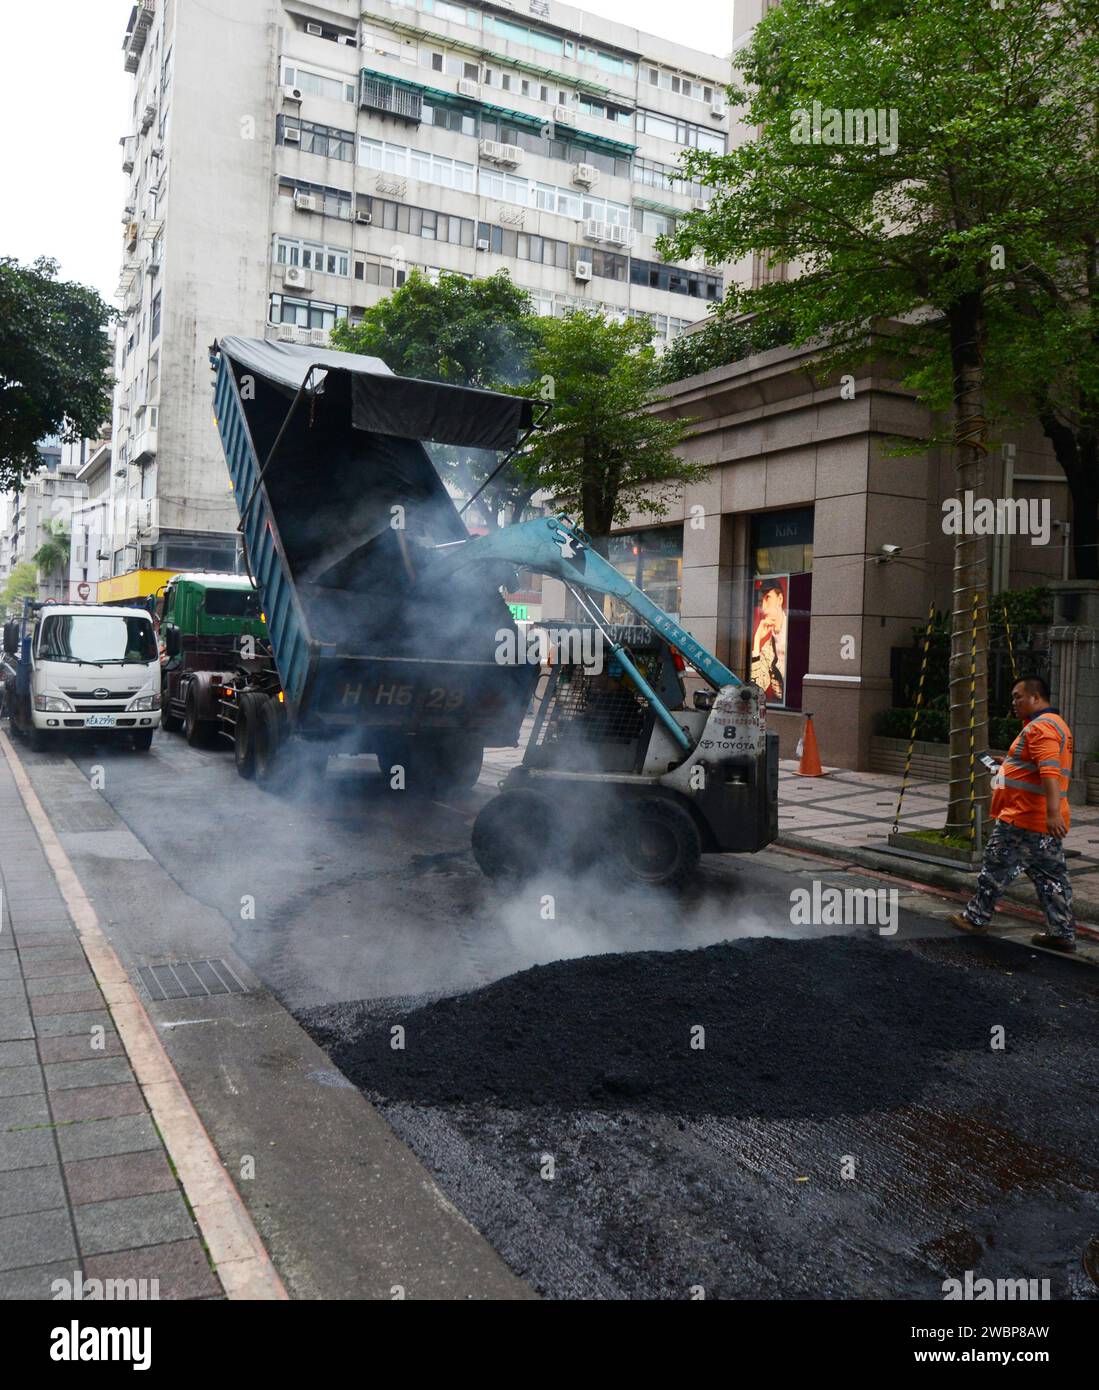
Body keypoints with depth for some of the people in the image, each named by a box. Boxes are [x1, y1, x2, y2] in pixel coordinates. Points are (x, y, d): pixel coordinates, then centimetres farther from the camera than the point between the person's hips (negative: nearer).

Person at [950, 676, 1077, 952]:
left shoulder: (1040, 727, -17)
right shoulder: (1057, 724, 18)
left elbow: (1050, 771, -29)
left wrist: (1053, 811, -37)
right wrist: (1005, 771, 28)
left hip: (1022, 819, -10)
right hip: (1047, 823, 10)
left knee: (996, 868, 3)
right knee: (1051, 875, 11)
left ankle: (976, 918, 14)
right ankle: (1062, 933, 13)